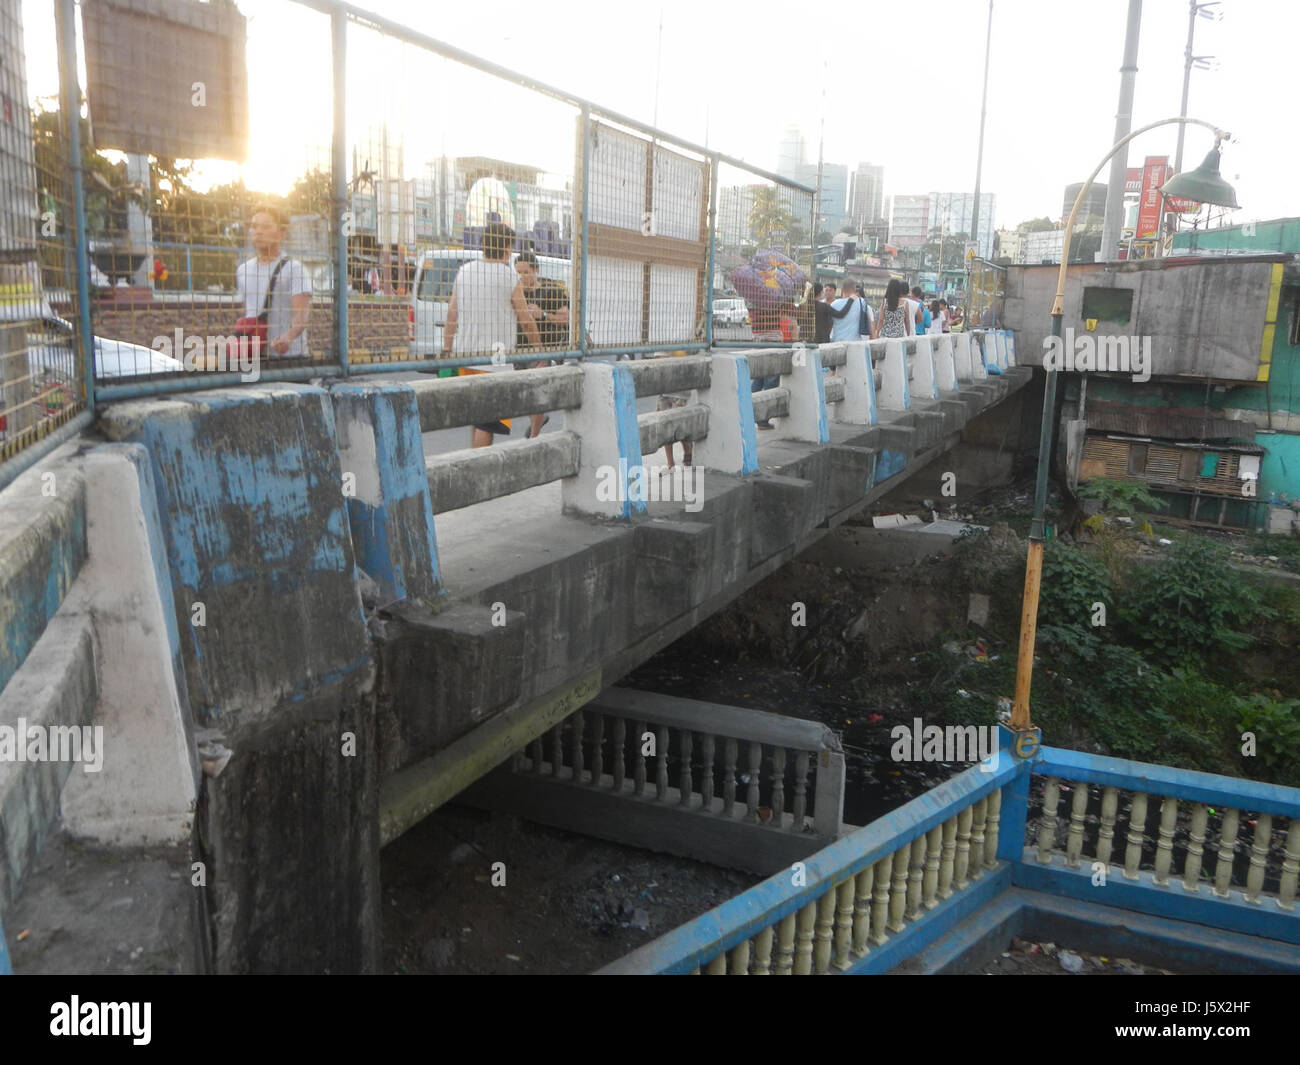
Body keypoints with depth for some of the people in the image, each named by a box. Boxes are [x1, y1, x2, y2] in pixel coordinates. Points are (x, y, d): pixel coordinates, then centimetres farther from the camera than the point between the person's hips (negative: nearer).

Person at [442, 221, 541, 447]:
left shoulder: (463, 272, 9)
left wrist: (447, 352, 12)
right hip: (495, 354, -6)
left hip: (463, 352, 6)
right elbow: (527, 321, -2)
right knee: (487, 421, -5)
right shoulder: (510, 277, -6)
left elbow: (451, 316, 9)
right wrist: (539, 352, 10)